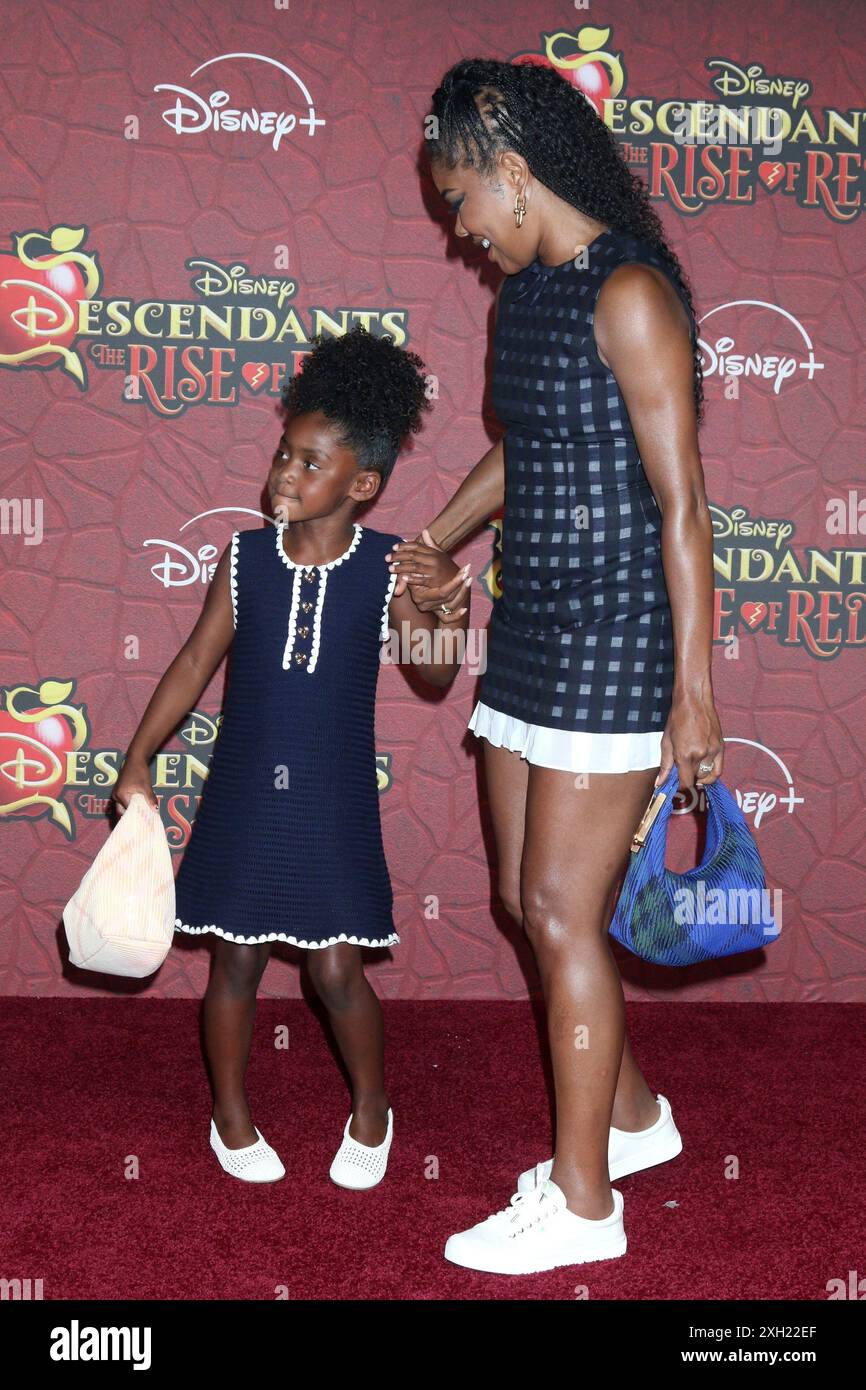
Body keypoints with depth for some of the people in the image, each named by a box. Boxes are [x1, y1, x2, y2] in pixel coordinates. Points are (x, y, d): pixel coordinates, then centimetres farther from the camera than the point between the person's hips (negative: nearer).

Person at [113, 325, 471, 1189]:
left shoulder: (385, 567, -7)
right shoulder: (245, 557, -4)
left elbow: (435, 674, -8)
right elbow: (197, 660, 2)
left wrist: (448, 615, -28)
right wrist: (138, 759, 3)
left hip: (333, 802, -1)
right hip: (243, 794, 2)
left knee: (337, 970, 3)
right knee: (236, 961, 12)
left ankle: (370, 1109, 29)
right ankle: (230, 1114, 33)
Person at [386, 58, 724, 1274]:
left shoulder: (629, 295, -15)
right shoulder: (528, 293, 12)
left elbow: (682, 504, -18)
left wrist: (695, 691, -19)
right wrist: (428, 546, 38)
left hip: (614, 645, -9)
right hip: (532, 632, 9)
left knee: (563, 913, -3)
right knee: (527, 897, 14)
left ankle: (582, 1205, 12)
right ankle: (630, 1115, 33)